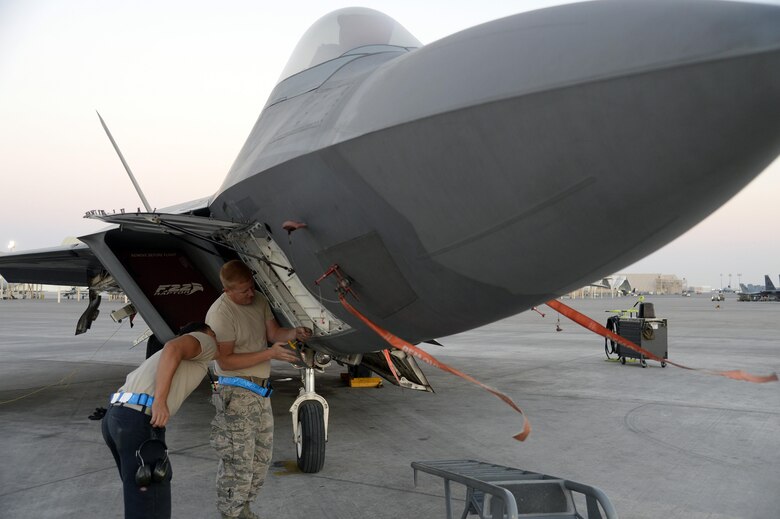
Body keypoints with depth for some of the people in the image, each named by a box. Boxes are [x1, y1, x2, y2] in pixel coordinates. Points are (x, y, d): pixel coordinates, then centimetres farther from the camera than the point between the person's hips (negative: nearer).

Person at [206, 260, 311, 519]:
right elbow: (225, 361, -20)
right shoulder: (220, 314, -20)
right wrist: (269, 354, -24)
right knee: (238, 462, -4)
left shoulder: (259, 300, 5)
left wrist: (294, 333, -16)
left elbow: (273, 332, 6)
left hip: (261, 391, 9)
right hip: (236, 394, -9)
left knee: (261, 458, 18)